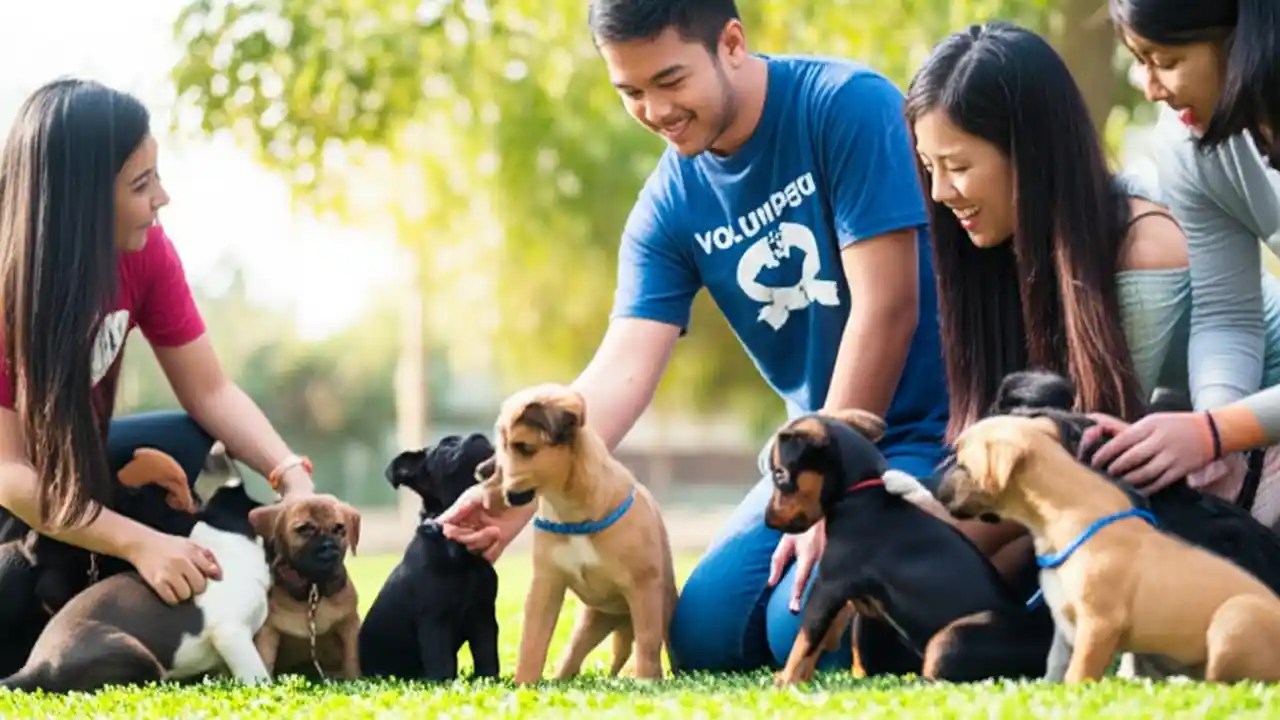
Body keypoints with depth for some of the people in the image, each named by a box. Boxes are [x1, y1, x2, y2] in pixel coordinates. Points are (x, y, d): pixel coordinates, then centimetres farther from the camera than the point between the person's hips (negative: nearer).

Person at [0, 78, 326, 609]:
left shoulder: (143, 248, -14)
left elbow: (210, 391, -10)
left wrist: (293, 477, -28)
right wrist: (141, 544, -45)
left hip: (77, 458, 5)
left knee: (194, 445, -18)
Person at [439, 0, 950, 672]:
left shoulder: (846, 106, -17)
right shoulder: (669, 208, 0)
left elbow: (886, 310, -20)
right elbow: (621, 371, -8)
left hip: (931, 428, -7)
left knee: (809, 627, -23)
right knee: (704, 635, -2)